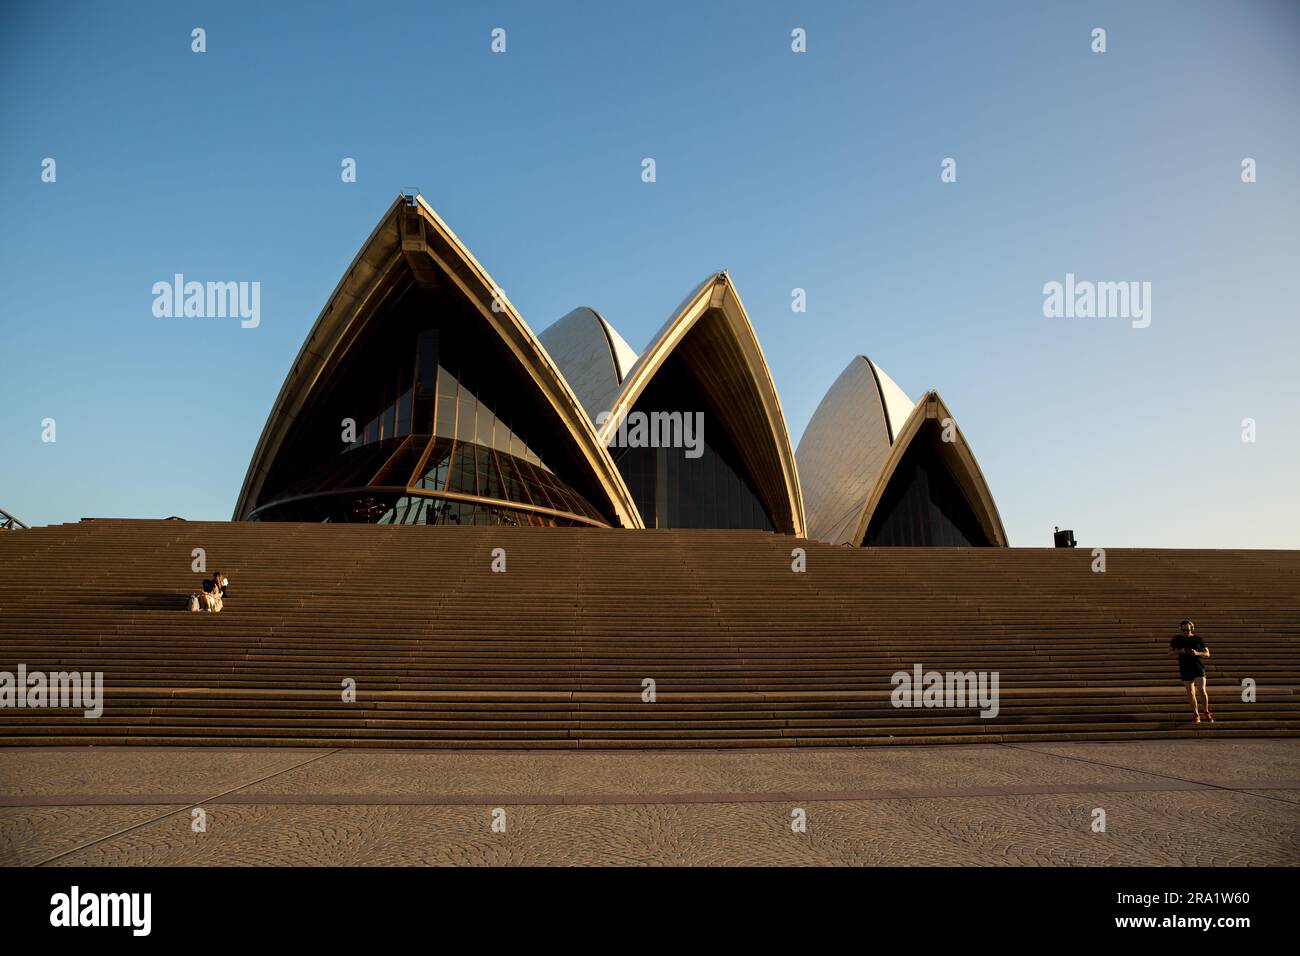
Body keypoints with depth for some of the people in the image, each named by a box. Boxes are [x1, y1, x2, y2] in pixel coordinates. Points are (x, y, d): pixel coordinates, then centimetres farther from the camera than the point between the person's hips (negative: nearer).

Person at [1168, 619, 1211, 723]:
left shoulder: (1197, 639, 2)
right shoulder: (1177, 639, 4)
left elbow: (1207, 654, 6)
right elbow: (1170, 653, 6)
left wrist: (1197, 653, -13)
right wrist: (1180, 651, -13)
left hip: (1198, 667, -1)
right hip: (1185, 669, 1)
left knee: (1202, 690, -15)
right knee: (1191, 694, 5)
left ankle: (1207, 712, 4)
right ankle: (1197, 715, 16)